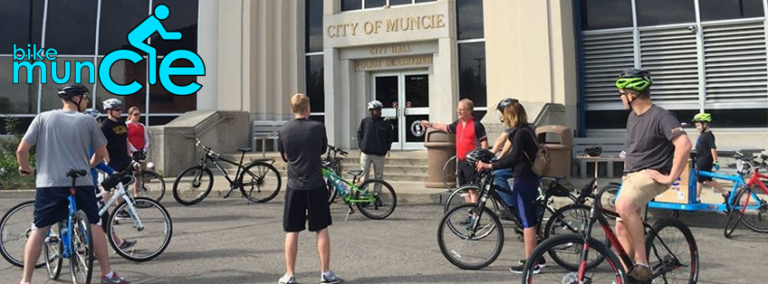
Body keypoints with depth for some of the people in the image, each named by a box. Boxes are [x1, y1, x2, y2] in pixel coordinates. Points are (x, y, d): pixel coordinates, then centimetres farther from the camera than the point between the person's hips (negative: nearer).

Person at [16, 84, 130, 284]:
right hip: (81, 183, 0)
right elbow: (101, 153, 7)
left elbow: (21, 149, 0)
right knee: (94, 225, 9)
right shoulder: (87, 120, 2)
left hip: (49, 183, 1)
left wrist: (25, 168, 19)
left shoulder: (43, 118, 3)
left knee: (39, 230, 10)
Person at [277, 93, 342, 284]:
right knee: (322, 229, 8)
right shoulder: (318, 127, -6)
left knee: (292, 231, 8)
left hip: (294, 186, 1)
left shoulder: (283, 131, -1)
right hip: (316, 185, -1)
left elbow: (285, 157, 12)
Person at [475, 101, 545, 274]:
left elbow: (513, 158, -28)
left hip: (523, 181, -10)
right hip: (531, 179, 10)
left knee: (527, 222, -5)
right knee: (531, 219, 17)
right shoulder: (528, 130, 14)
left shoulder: (521, 133, -16)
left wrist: (490, 166, -31)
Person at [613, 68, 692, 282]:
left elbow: (684, 145, -27)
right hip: (631, 176, 9)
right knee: (621, 227, 6)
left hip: (651, 175, -9)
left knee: (623, 205, -35)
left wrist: (671, 177, -25)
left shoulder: (660, 117, -15)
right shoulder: (632, 116, 12)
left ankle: (643, 266, -26)